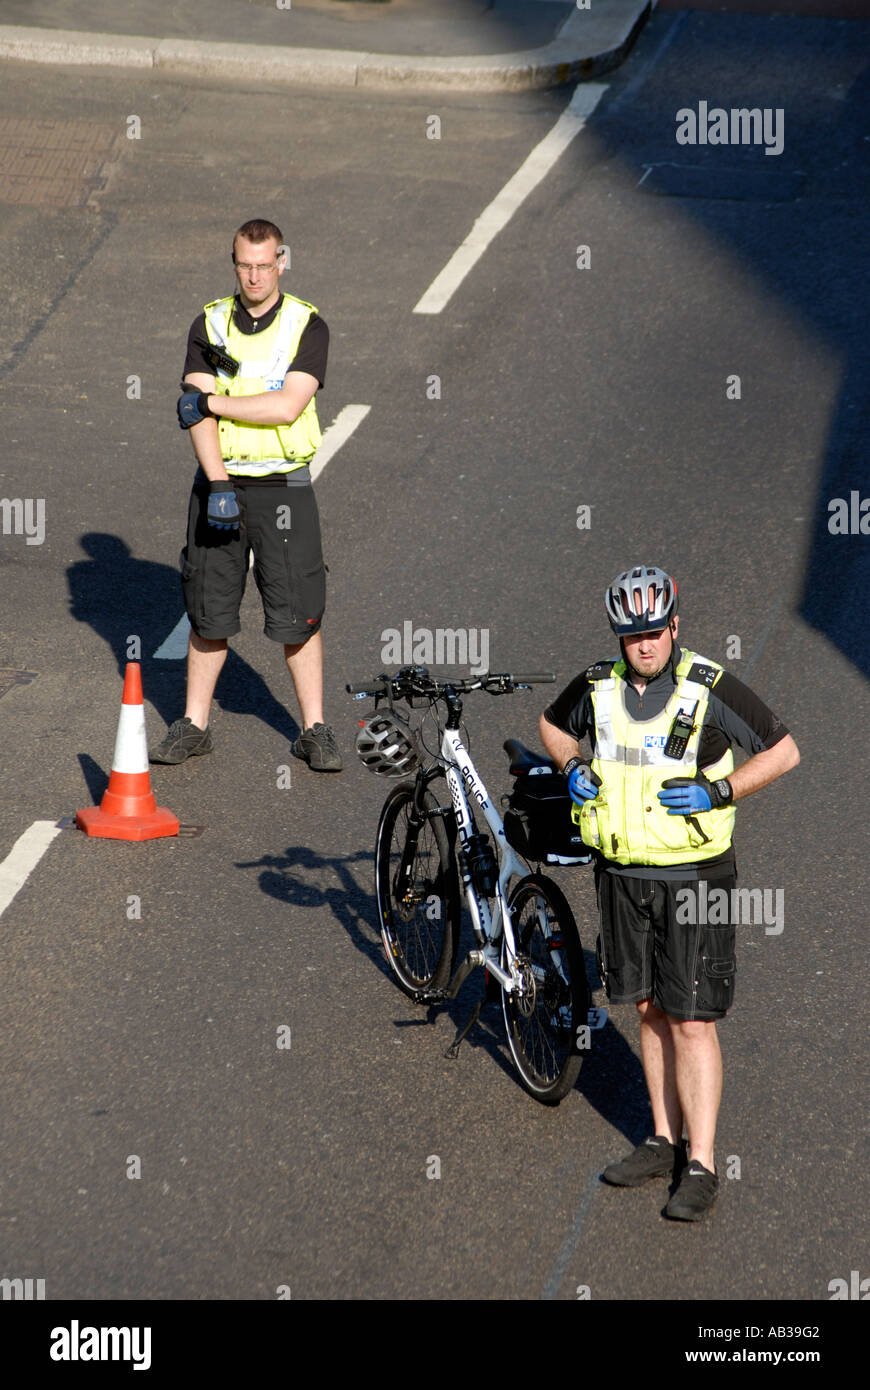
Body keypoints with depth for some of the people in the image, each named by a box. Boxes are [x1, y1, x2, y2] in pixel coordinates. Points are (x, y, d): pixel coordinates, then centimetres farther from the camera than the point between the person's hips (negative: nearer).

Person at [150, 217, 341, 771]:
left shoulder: (308, 326, -4)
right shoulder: (209, 325, 3)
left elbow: (288, 405, -16)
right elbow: (197, 414, -6)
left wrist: (212, 401, -12)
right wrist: (218, 486, -18)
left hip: (284, 485, -2)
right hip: (219, 481, 2)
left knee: (299, 611, -2)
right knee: (209, 609, 6)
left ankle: (315, 730, 7)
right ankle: (194, 725, 16)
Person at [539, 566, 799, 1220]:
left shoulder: (711, 688, -12)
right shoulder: (598, 686, 2)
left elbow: (785, 751, -6)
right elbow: (553, 724, 22)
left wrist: (718, 790, -16)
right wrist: (573, 766, 2)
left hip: (693, 878, -5)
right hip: (623, 874, 5)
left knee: (692, 1021, -5)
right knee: (651, 1010, 13)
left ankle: (701, 1167, -1)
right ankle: (665, 1142, 25)